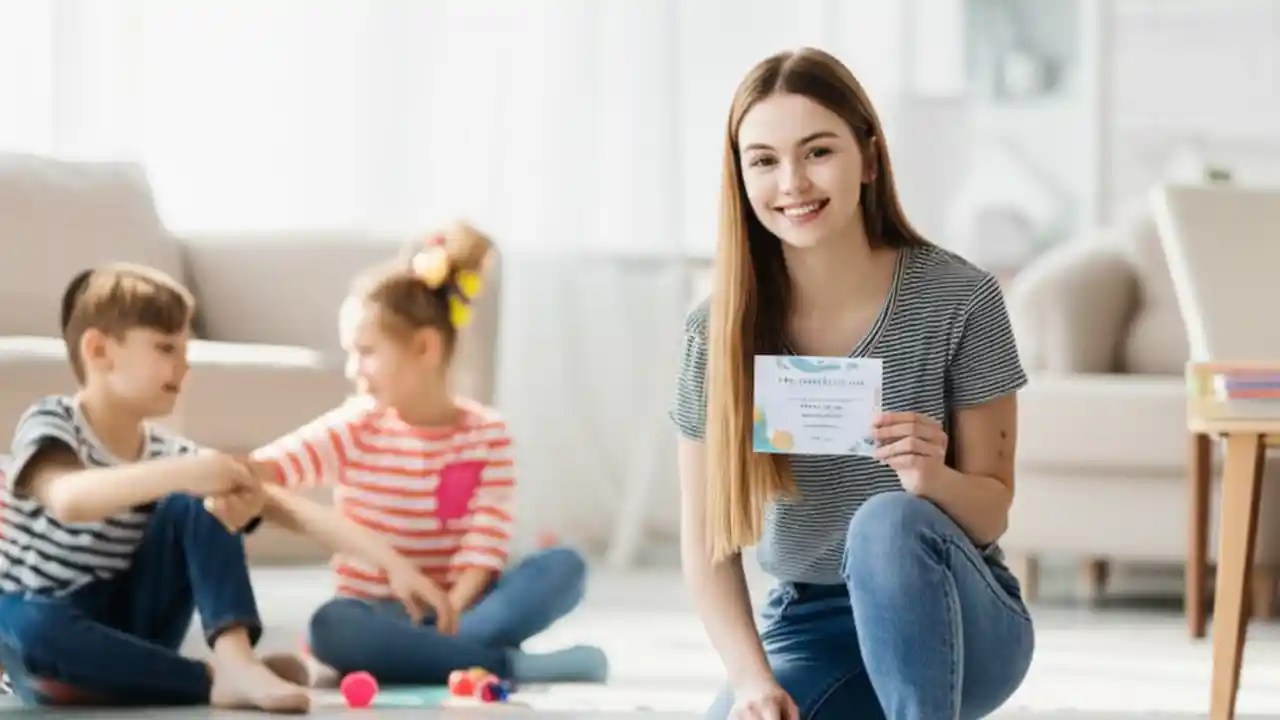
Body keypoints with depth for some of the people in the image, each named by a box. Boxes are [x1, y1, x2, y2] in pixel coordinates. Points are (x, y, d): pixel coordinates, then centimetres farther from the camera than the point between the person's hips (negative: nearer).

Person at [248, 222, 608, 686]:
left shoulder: (487, 432, 0)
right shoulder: (354, 429, -3)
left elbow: (487, 538, -11)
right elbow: (271, 465, -20)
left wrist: (453, 607, -28)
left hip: (455, 607, 2)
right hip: (378, 615, -1)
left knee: (564, 567, -23)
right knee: (332, 626, -37)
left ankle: (415, 654, -34)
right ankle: (507, 665, -33)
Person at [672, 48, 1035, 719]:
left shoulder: (960, 300, -13)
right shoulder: (717, 330, -7)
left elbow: (992, 512, -8)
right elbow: (707, 540, -6)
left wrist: (934, 480, -31)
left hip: (960, 623, -3)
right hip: (808, 628, 3)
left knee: (889, 523, -35)